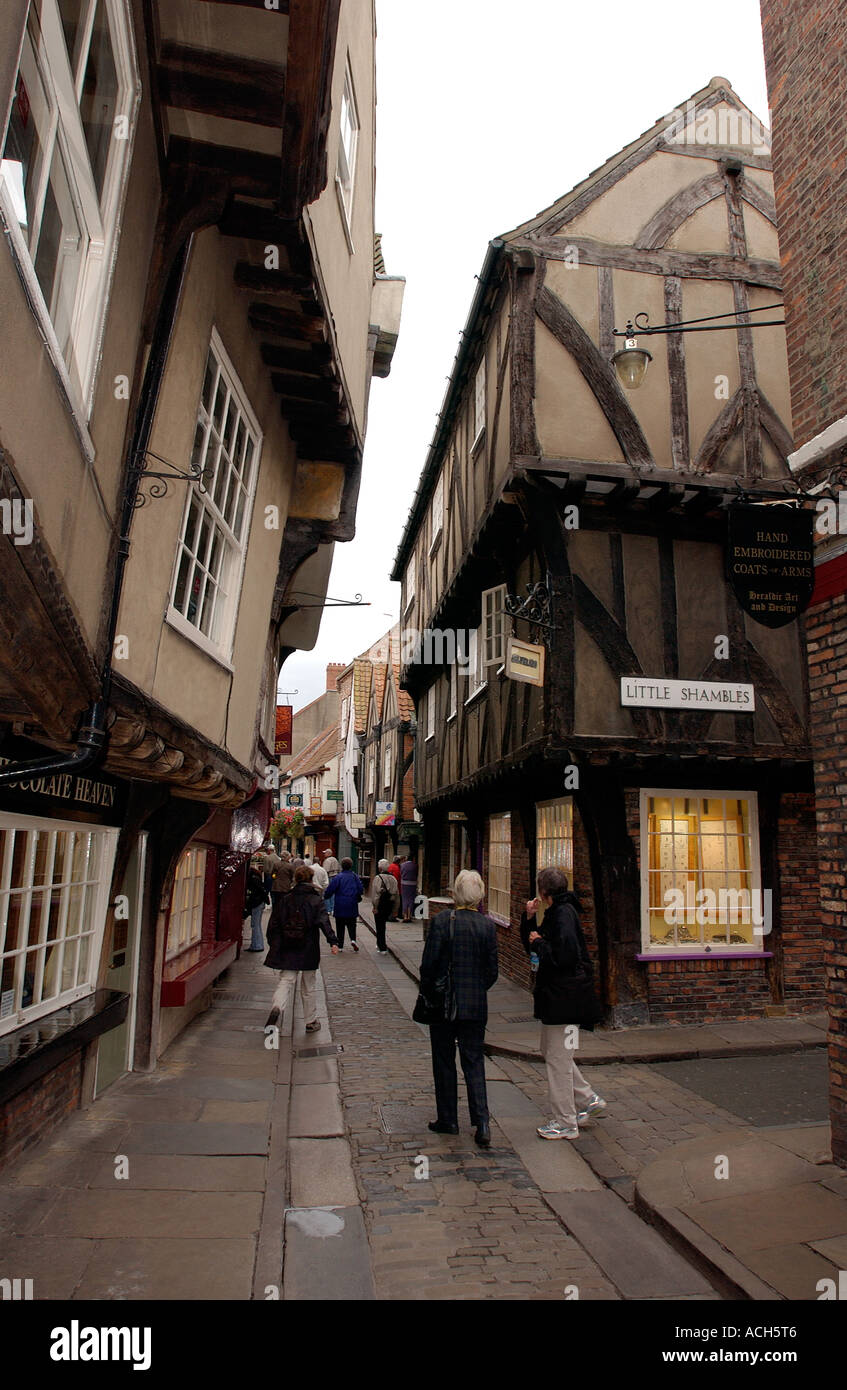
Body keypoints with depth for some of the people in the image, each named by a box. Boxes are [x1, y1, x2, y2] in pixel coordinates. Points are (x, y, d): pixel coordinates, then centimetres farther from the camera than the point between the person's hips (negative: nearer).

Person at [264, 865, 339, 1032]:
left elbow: (274, 924, 6)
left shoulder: (284, 900, 3)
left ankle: (277, 1007, -28)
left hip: (286, 950, 1)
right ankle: (311, 1022, 21)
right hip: (308, 952, -1)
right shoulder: (316, 901, -4)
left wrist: (272, 945, 15)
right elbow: (324, 923, -16)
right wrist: (333, 942, -19)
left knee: (286, 981, 1)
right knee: (308, 987, 13)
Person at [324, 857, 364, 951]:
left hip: (340, 906, -2)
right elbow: (361, 890, 1)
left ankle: (340, 946, 8)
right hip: (352, 907, 2)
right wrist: (358, 898, 20)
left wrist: (325, 897, 8)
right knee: (352, 924, 13)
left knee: (340, 926, 7)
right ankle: (353, 939, -10)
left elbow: (330, 890, -10)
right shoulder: (355, 877, 0)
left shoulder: (338, 877, -9)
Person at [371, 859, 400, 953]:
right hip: (390, 905, 6)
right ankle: (380, 944, 31)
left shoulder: (378, 878, -12)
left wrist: (375, 907, -11)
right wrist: (394, 910, 17)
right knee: (382, 925, 22)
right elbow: (397, 894, 11)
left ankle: (382, 949, 2)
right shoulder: (393, 878, 7)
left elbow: (376, 893, -17)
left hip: (381, 904, -6)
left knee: (380, 927, 1)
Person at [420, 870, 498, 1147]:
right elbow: (492, 970, -1)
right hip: (476, 1006, 2)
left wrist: (427, 992, 4)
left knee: (444, 1062, 13)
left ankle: (448, 1120, 24)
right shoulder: (488, 925, -6)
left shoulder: (441, 921, -14)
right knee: (474, 1062, 12)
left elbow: (429, 964, -13)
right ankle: (482, 1121, 4)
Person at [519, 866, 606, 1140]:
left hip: (562, 997, -10)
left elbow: (564, 956, -29)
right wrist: (529, 919, 4)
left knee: (558, 1058, 1)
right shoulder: (556, 912, 11)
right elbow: (531, 945, 18)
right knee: (550, 1052, 20)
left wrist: (538, 943, -15)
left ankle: (565, 1123, 14)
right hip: (554, 995, 10)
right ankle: (589, 1100, 30)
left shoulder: (564, 914, -19)